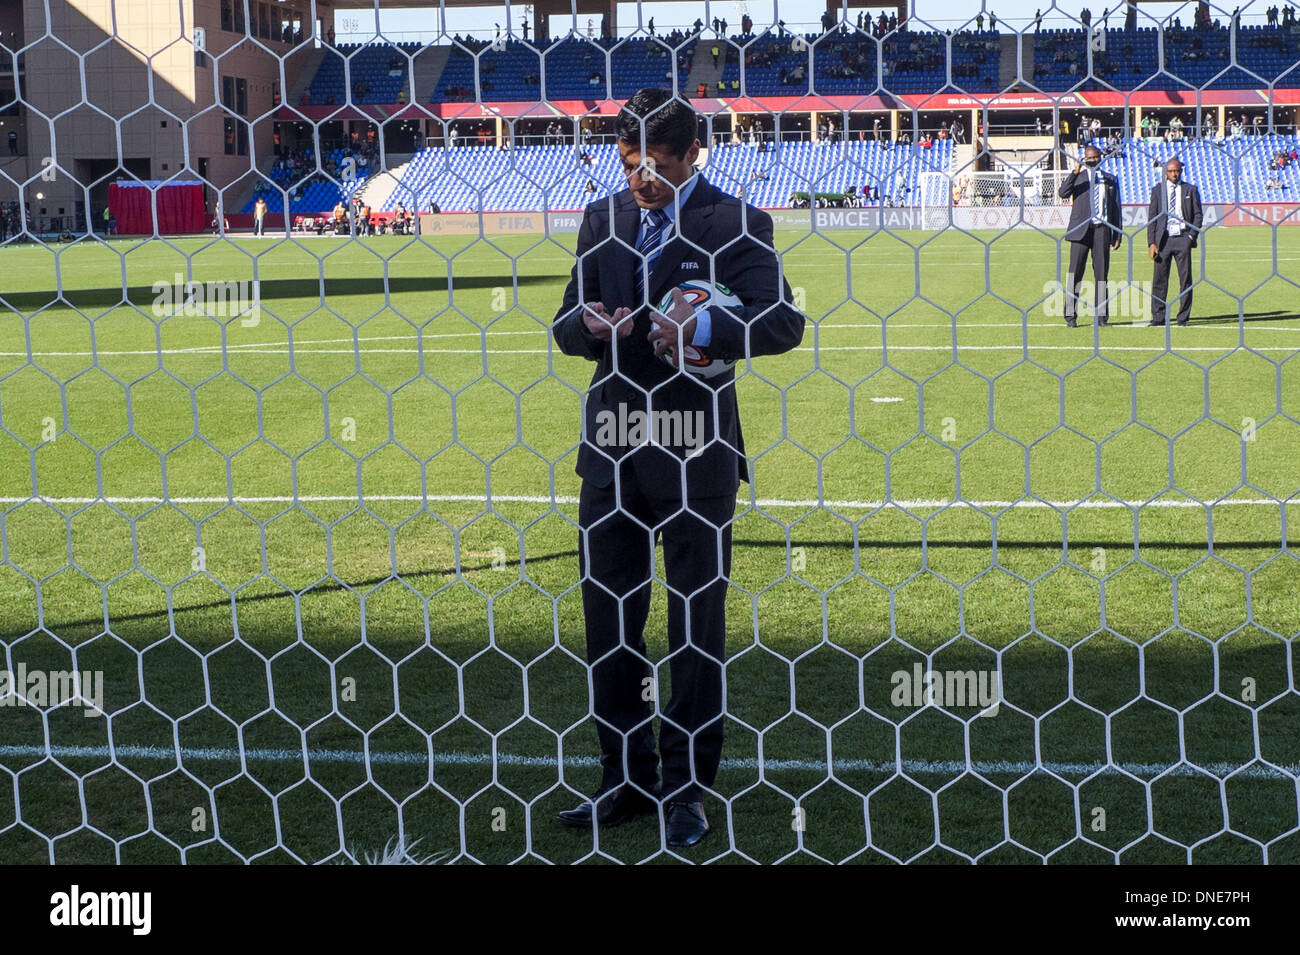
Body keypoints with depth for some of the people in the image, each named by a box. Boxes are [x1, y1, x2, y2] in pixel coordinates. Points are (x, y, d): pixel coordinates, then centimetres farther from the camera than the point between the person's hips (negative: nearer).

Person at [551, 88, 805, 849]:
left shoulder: (735, 223, -6)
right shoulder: (603, 218, 8)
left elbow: (784, 323, -15)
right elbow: (568, 326, 11)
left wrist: (705, 328, -32)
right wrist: (589, 325, -13)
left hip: (696, 454, -5)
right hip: (613, 449, 5)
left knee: (698, 627, 5)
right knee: (609, 625, 11)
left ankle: (688, 789, 17)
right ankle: (626, 781, 24)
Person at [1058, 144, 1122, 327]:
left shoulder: (1110, 179, 16)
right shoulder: (1078, 177, 9)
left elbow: (1115, 207, 16)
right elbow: (1063, 193, -10)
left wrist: (1118, 234, 10)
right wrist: (1074, 174, -23)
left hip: (1102, 229, 2)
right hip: (1081, 229, -2)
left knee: (1102, 273, 2)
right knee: (1075, 272, -4)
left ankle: (1101, 315, 6)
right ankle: (1070, 315, 0)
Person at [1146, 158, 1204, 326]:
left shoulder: (1190, 190, 9)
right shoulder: (1157, 190, 9)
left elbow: (1198, 215, 10)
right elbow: (1151, 217, 7)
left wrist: (1192, 236, -4)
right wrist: (1151, 242, -2)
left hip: (1183, 238, 0)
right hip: (1163, 239, 0)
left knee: (1185, 279, -1)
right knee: (1159, 279, -1)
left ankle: (1183, 317, 5)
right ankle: (1158, 317, 6)